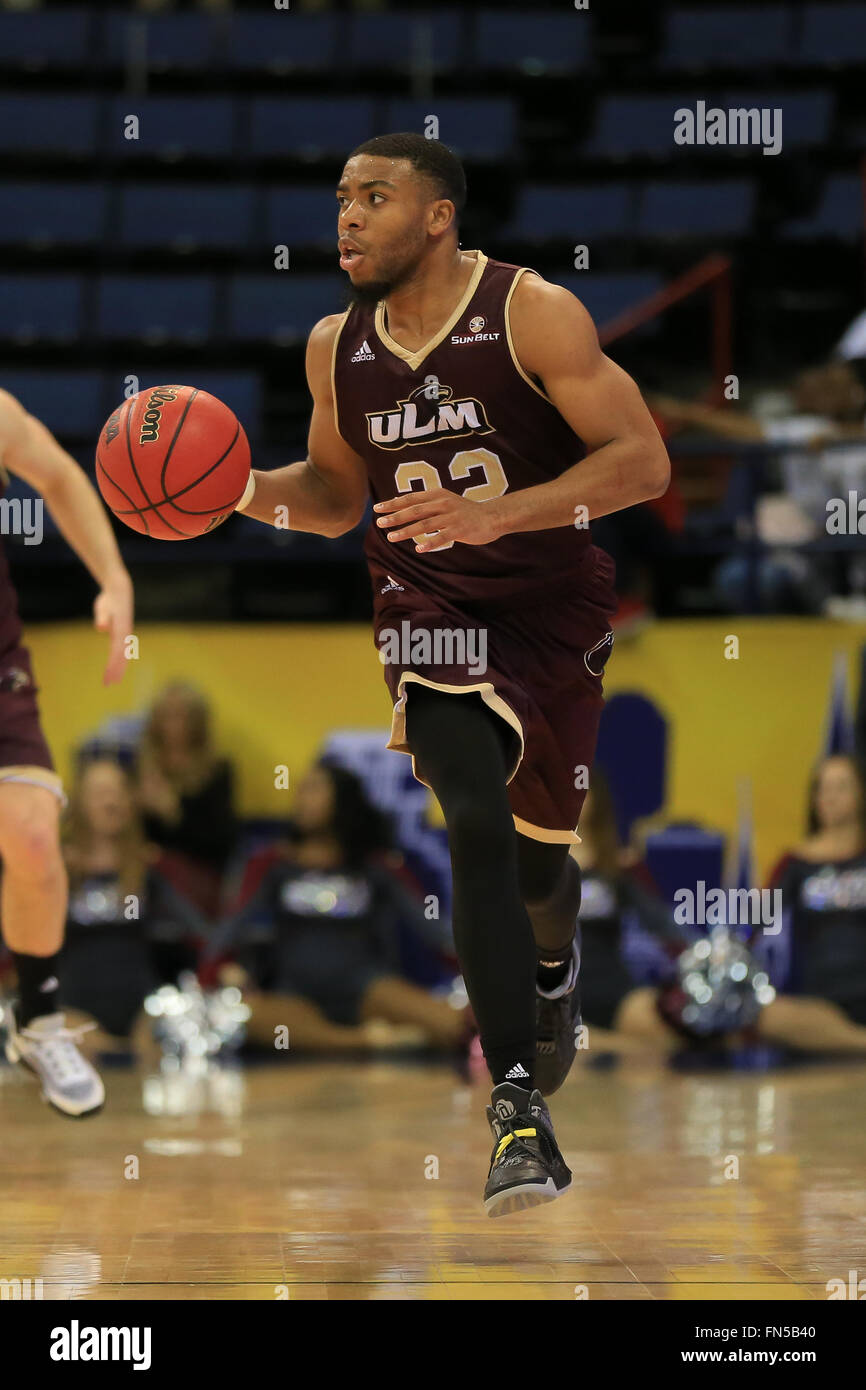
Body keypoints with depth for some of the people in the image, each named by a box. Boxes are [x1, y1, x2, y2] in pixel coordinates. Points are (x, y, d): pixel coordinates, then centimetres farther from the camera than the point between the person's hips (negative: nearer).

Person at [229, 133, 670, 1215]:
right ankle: (519, 1108, -25)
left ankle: (550, 969, 55)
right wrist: (253, 490, -7)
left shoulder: (533, 314, -15)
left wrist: (495, 514, -30)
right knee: (477, 823, -22)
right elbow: (337, 494, 15)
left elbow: (642, 461, -19)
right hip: (432, 611, 1)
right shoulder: (336, 347, 0)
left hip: (556, 607, -1)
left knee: (538, 852, 16)